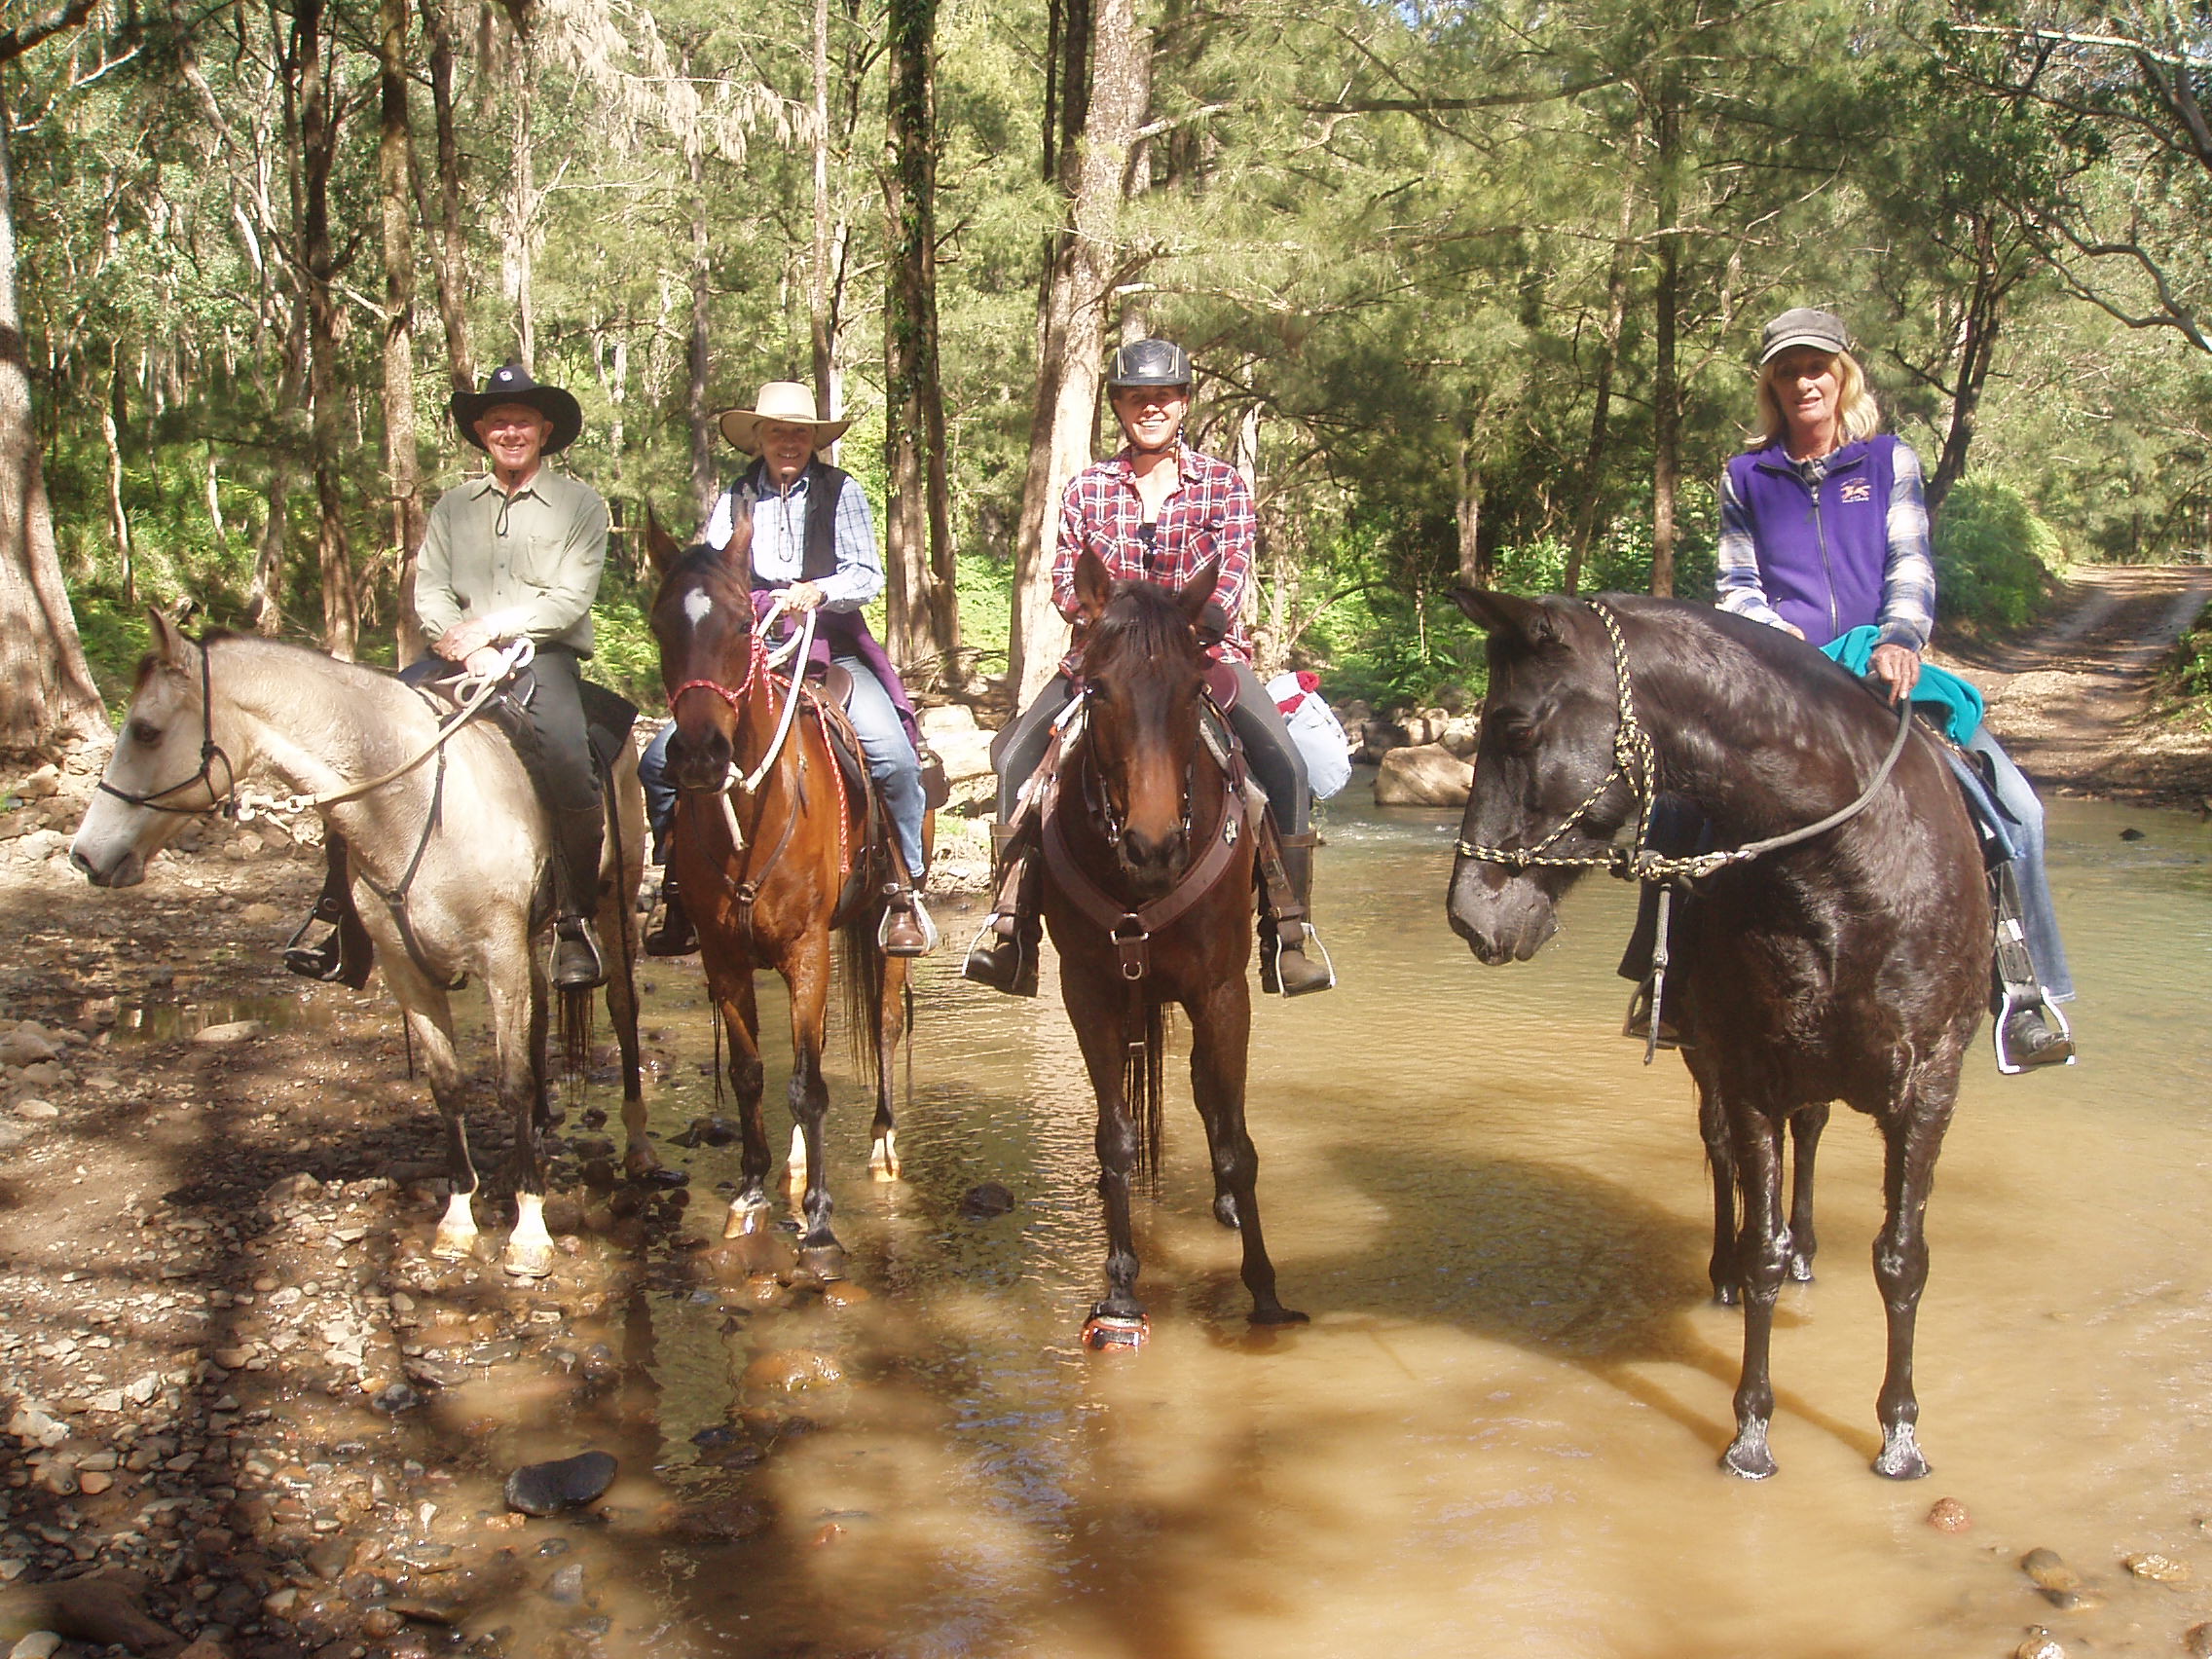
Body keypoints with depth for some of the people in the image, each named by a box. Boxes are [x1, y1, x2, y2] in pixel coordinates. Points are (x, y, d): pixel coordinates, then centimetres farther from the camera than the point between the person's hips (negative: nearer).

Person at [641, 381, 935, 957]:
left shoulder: (841, 493, 5)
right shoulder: (734, 501, 11)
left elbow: (868, 575, -5)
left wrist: (819, 591, -24)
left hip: (832, 652, -2)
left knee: (895, 756, -27)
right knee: (659, 760, -11)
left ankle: (905, 892, -10)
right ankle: (680, 897, 5)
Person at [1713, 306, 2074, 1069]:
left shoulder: (1890, 462, 8)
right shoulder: (1746, 477, 10)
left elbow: (1911, 565, -1)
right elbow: (1736, 585, 12)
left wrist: (1898, 640, -21)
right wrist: (1770, 630, -10)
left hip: (1883, 668, 0)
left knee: (2012, 804, -18)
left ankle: (2022, 990, -10)